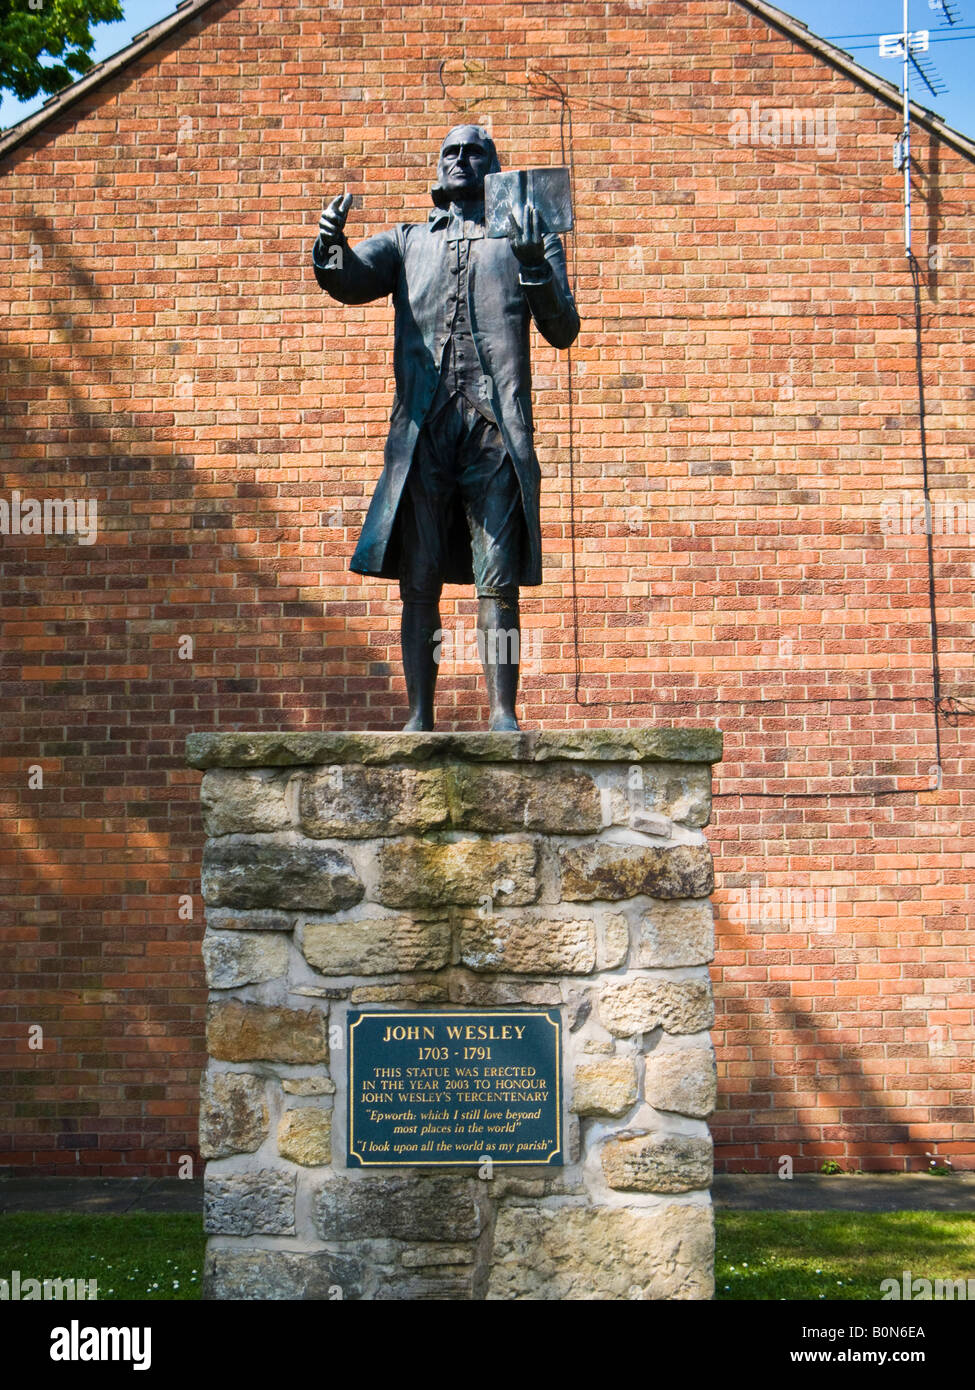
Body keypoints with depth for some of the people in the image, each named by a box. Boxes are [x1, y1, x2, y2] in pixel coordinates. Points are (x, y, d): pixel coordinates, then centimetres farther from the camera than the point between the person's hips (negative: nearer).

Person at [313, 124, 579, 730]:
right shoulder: (409, 242, 23)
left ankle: (504, 715, -6)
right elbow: (347, 280, 7)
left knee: (498, 583, -7)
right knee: (418, 582, -1)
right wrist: (331, 244, -15)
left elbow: (563, 330, 9)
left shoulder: (527, 238, 17)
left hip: (496, 429, -2)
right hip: (422, 429, 2)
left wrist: (534, 264, -8)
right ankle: (419, 718, 2)